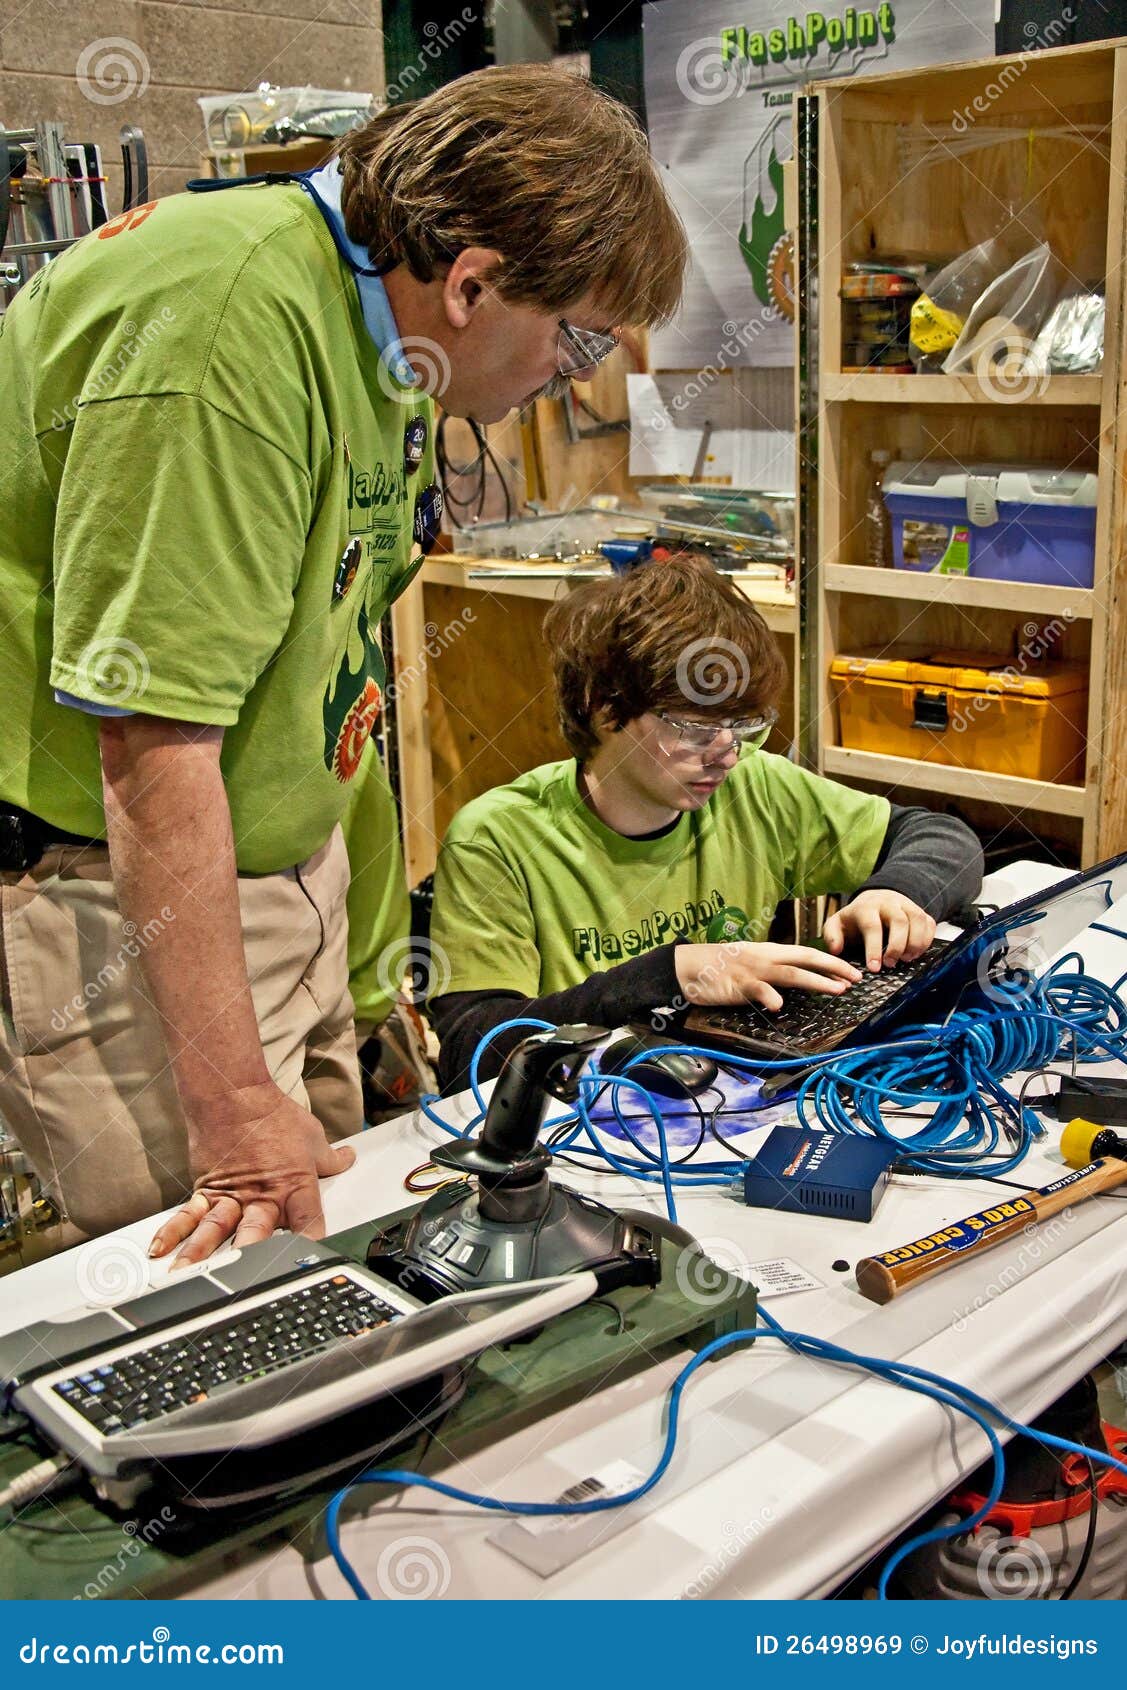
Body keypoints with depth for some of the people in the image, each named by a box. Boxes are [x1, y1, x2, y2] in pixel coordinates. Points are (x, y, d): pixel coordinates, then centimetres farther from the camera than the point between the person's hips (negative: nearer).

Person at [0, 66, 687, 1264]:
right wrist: (232, 1106, -26)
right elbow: (154, 735, -30)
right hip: (107, 882, -9)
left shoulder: (372, 312, 5)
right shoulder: (226, 325, -27)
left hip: (280, 848, 9)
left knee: (330, 1247, 14)